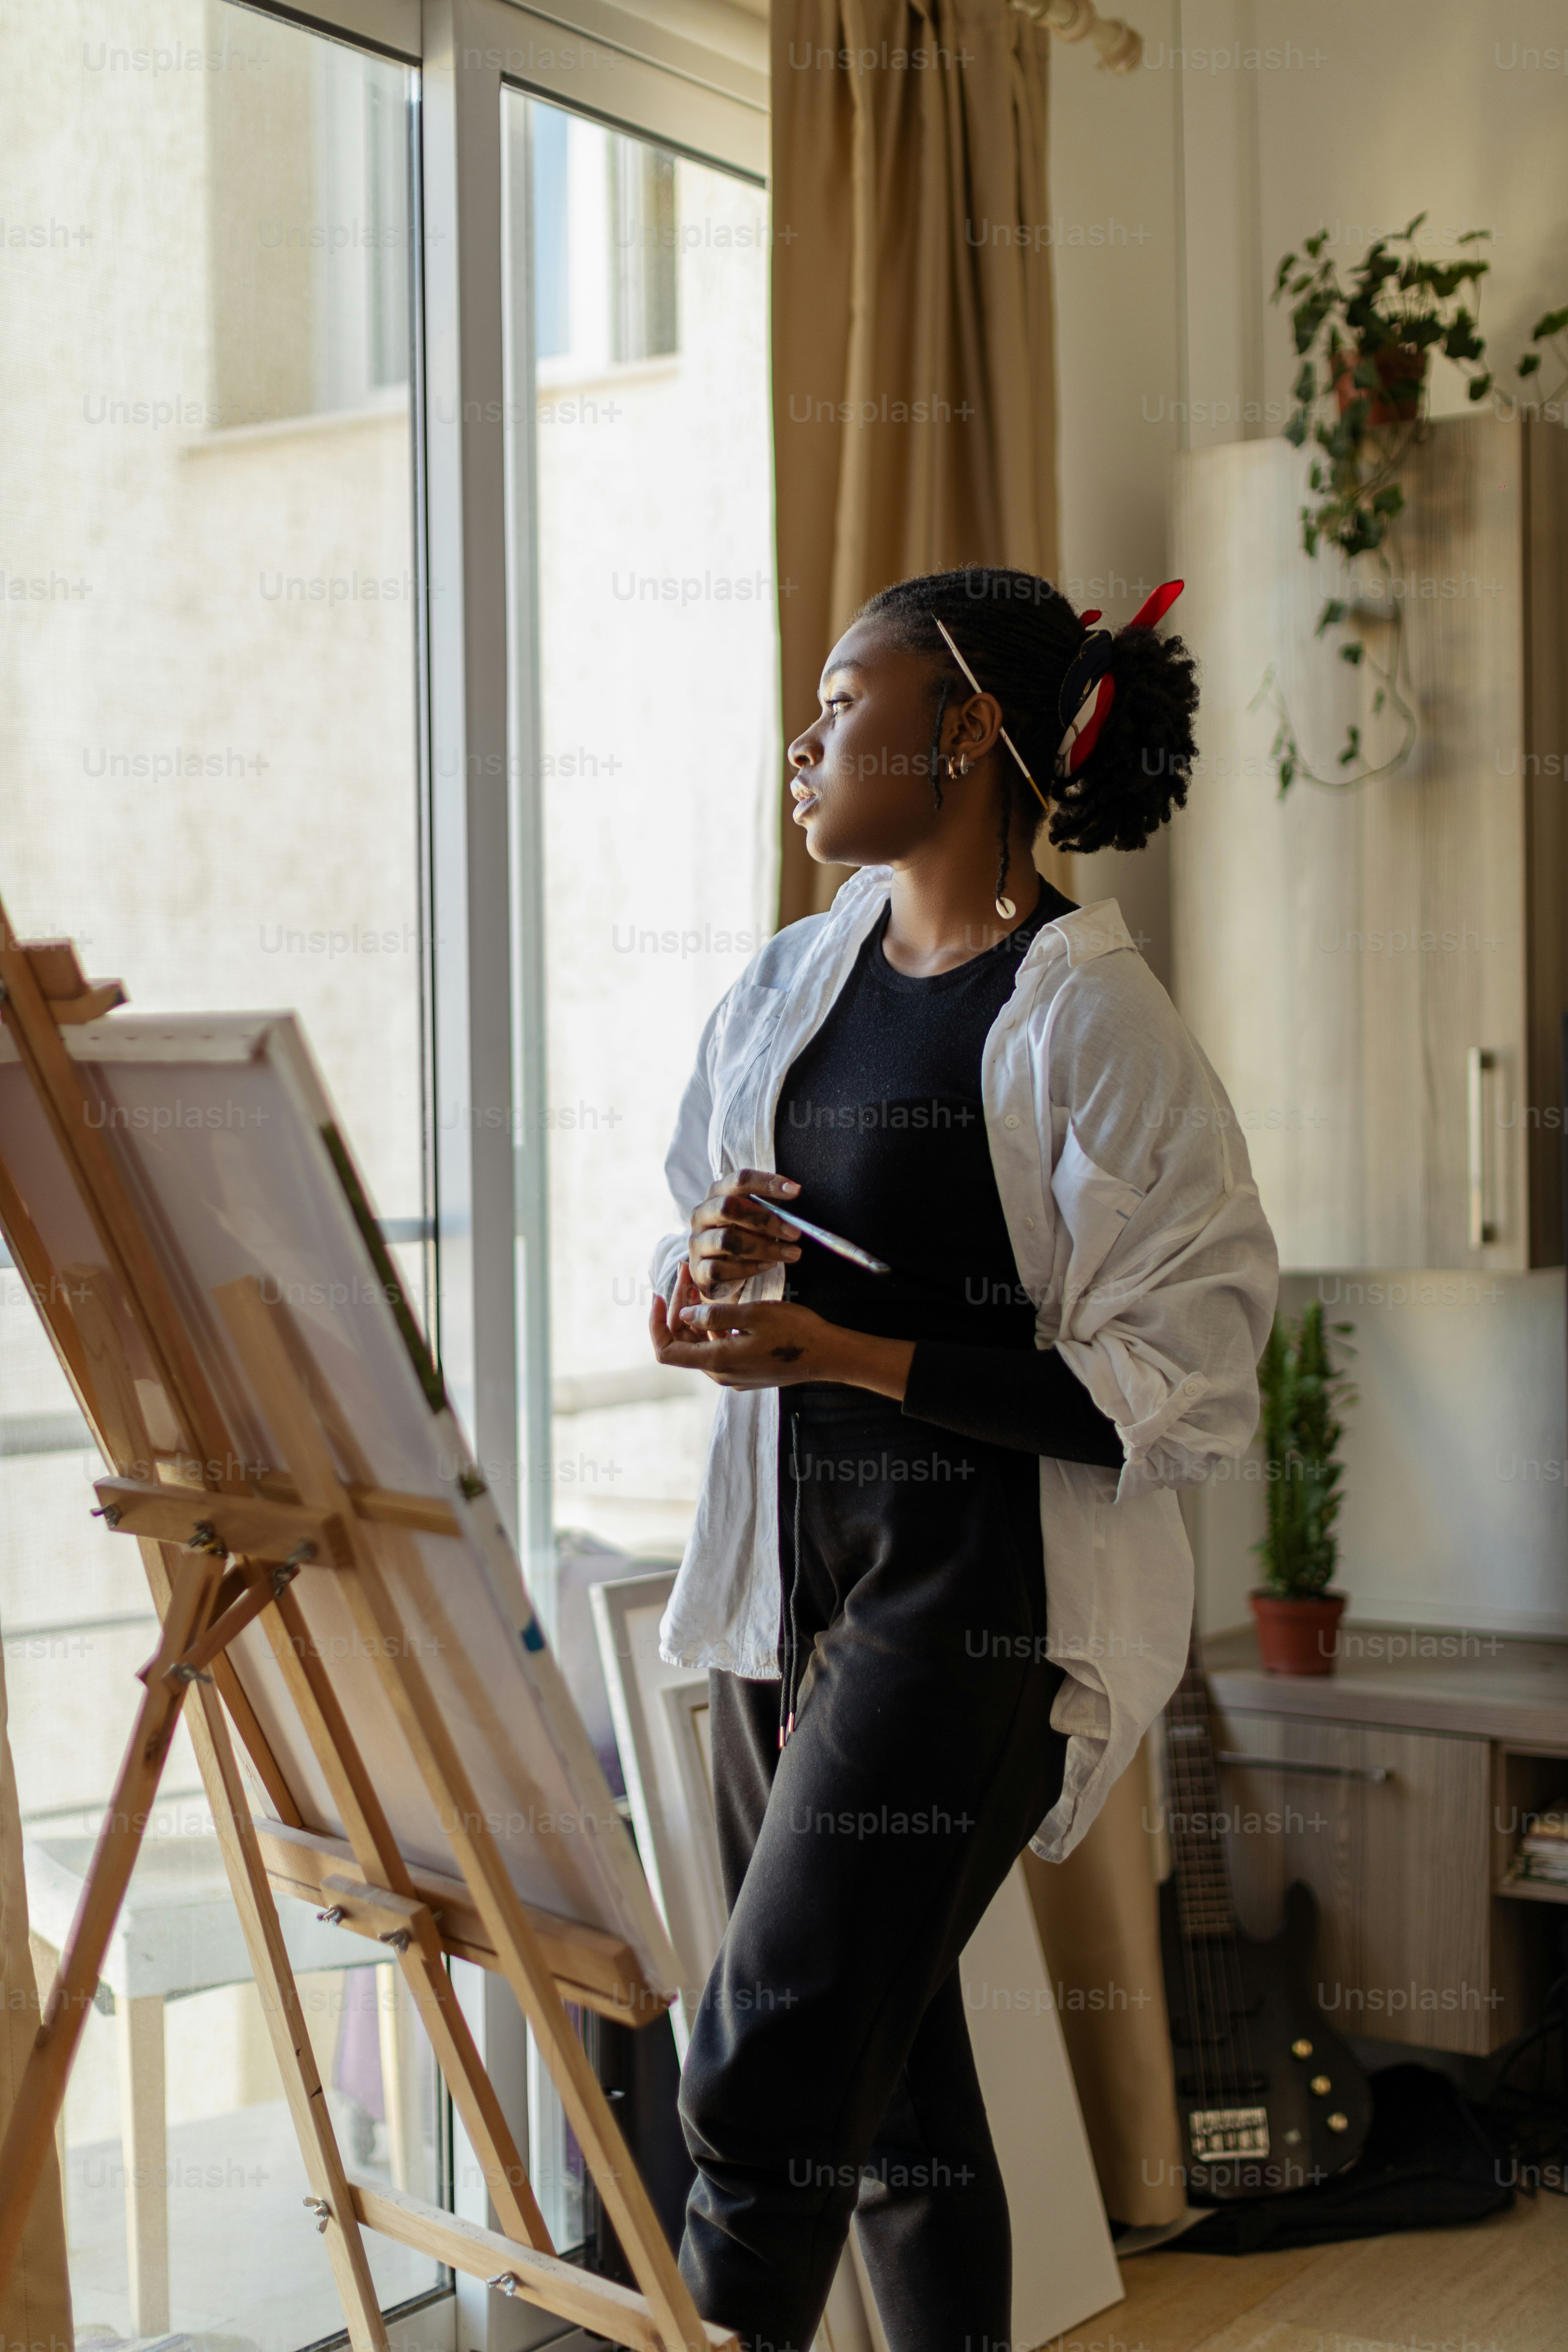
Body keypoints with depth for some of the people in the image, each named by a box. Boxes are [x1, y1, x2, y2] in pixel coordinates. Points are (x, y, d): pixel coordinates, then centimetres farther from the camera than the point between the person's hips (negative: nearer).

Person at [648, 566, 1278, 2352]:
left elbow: (1171, 1392, -15)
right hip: (787, 1560, 8)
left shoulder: (1087, 1020, -11)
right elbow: (684, 1280, 19)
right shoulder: (791, 981, 11)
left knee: (765, 2080, -9)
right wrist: (704, 1278, -6)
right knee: (887, 2069, 16)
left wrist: (850, 1349, -20)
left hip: (976, 1589, -7)